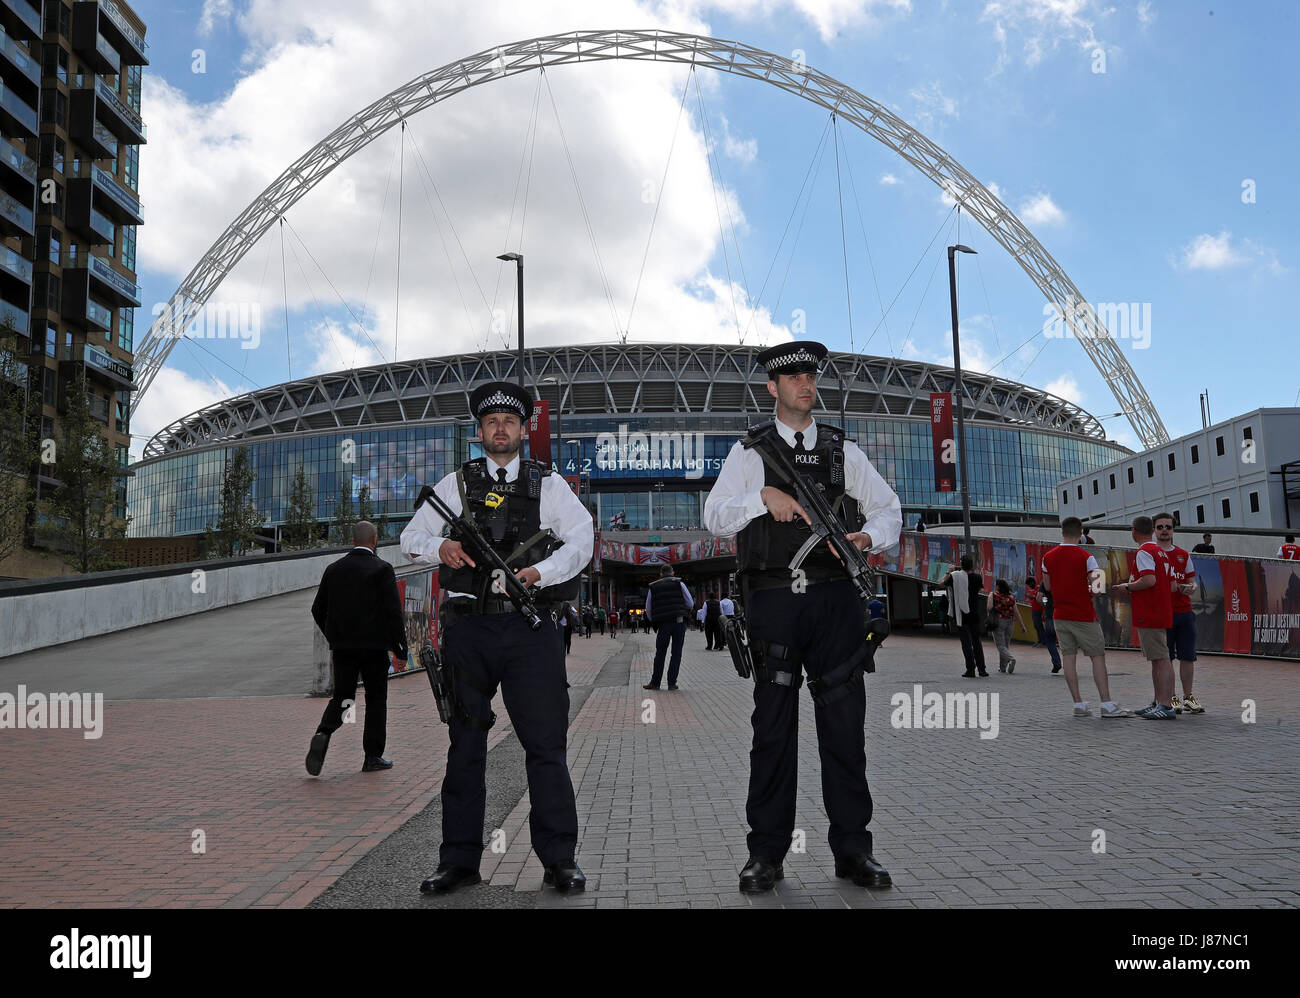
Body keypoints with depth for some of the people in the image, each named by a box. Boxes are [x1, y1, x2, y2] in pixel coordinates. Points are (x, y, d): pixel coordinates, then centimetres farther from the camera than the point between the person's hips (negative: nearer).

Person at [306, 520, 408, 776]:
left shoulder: (334, 569, 7)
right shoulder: (381, 569, -8)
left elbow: (318, 609, 11)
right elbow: (393, 610, -14)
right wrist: (400, 647, -6)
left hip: (342, 647, 4)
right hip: (374, 646, -4)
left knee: (342, 696, 12)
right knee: (376, 698, 8)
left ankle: (323, 734, -15)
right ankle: (372, 756, 11)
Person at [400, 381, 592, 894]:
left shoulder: (548, 483, 10)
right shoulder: (456, 484, 13)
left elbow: (582, 537, 1)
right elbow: (410, 538, 12)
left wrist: (539, 572, -15)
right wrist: (440, 547, -11)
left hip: (529, 626, -1)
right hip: (469, 627, 1)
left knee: (545, 741, -2)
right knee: (465, 743, 6)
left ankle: (559, 859, 7)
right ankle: (459, 860, 16)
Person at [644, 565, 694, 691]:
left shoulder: (653, 587, 10)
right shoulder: (679, 583, 5)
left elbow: (648, 609, 10)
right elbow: (690, 603, 2)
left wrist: (654, 622, 22)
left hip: (663, 623, 1)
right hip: (679, 622, -1)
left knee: (660, 653, 9)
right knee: (676, 653, 4)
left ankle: (655, 682, 10)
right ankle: (672, 683, 2)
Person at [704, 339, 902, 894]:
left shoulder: (842, 450, 13)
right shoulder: (750, 452, 7)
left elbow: (888, 508, 14)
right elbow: (714, 518, 0)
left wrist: (869, 536, -7)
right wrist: (763, 496, -15)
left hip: (833, 598, 2)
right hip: (774, 600, -2)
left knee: (844, 724, 4)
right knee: (773, 728, 3)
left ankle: (852, 849, 16)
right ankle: (766, 854, 12)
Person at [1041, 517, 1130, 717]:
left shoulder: (1048, 557, 3)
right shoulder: (1086, 558, -9)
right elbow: (1097, 586, -15)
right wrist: (1090, 591, 6)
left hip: (1060, 615, 4)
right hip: (1084, 616, -4)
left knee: (1069, 657, 5)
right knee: (1098, 656, 1)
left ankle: (1079, 704, 4)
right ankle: (1107, 704, -1)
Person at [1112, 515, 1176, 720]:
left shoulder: (1144, 552, -12)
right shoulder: (1160, 552, 18)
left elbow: (1149, 580, -26)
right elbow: (1172, 585, 19)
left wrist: (1128, 586, -10)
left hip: (1149, 615, -10)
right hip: (1161, 612, 10)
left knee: (1161, 659, -11)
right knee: (1157, 659, 15)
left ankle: (1166, 706, -13)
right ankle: (1159, 702, 22)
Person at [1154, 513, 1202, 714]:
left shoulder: (1183, 555, 14)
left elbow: (1192, 583, 17)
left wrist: (1190, 588, -6)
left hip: (1185, 612, 4)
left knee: (1188, 657, 5)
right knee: (1165, 658, -1)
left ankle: (1188, 697, 14)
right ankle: (1171, 698, 8)